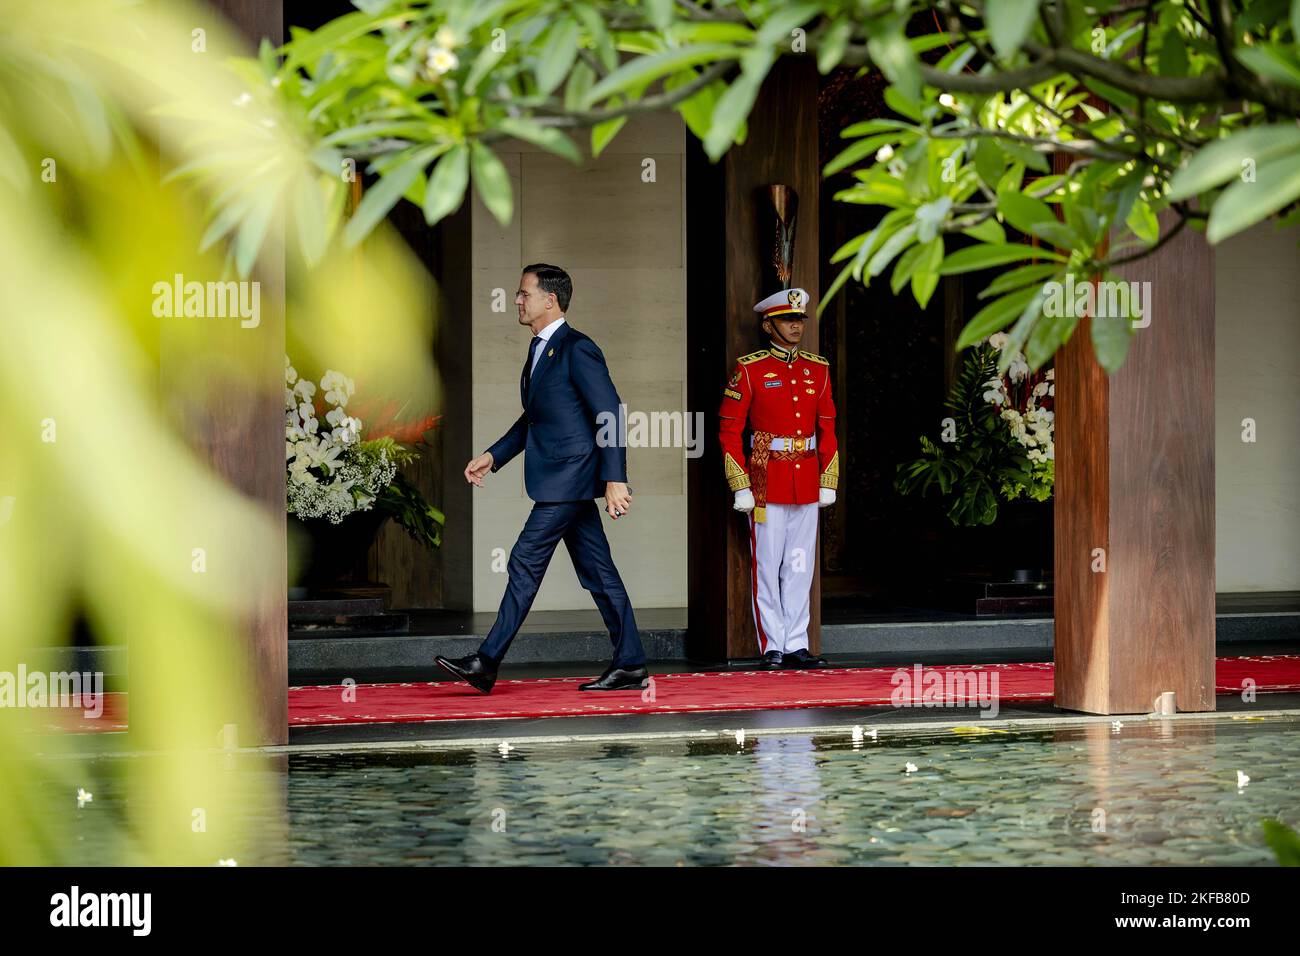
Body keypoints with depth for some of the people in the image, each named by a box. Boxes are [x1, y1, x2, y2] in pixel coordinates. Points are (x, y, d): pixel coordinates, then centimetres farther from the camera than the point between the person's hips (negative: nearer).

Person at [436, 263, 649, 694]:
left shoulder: (577, 349, -12)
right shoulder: (539, 350, 17)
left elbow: (610, 415, -17)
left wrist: (615, 479, -23)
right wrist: (493, 456, 18)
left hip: (570, 477, -10)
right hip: (559, 480, 10)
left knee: (525, 562, -9)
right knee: (597, 572, 9)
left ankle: (486, 663, -8)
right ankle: (630, 666, 10)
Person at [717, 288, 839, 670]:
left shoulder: (818, 369, 10)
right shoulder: (749, 369, -4)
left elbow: (827, 430, 14)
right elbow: (729, 430, -5)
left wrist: (828, 481, 8)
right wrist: (741, 487, -10)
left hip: (807, 481, 4)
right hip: (767, 480, -4)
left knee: (800, 567, 6)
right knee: (768, 565, -1)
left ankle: (796, 645, 11)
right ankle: (773, 648, 5)